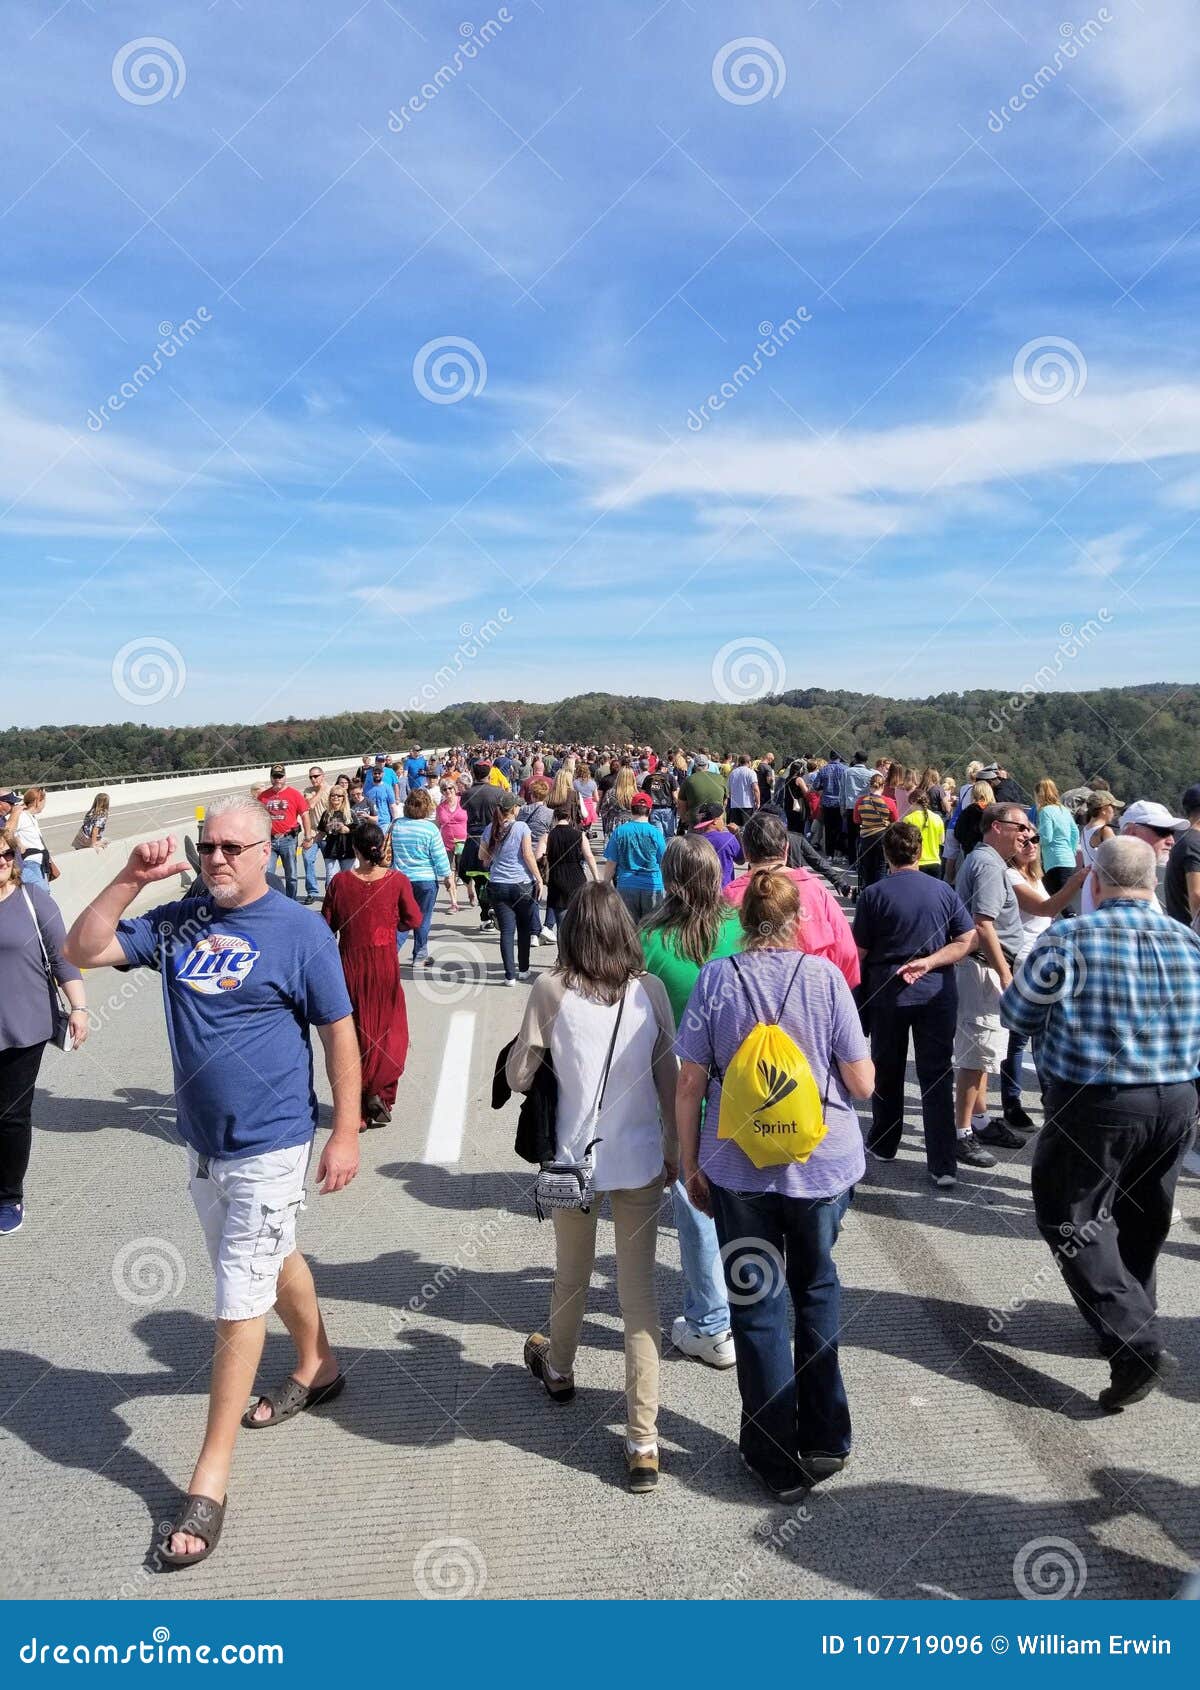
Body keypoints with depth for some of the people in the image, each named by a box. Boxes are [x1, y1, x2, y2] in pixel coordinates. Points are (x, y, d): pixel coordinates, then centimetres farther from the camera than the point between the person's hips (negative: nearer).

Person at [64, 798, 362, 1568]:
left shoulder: (300, 929, -14)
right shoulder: (178, 919, 0)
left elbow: (340, 1033, -11)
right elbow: (83, 952, -2)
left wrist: (347, 1133, -11)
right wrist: (131, 881, -14)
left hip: (268, 1146, -6)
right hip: (203, 1140, 6)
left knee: (239, 1305, 0)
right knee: (273, 1260, 25)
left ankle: (211, 1480, 13)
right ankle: (319, 1366, 49)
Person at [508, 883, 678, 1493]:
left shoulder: (552, 989, -11)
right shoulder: (650, 989, -6)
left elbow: (517, 1076, -7)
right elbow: (669, 1078, 0)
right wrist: (674, 1148, 12)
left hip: (576, 1158, 0)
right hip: (642, 1160, 1)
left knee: (571, 1275, 22)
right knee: (640, 1291, 6)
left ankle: (558, 1371, 49)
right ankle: (643, 1443, 7)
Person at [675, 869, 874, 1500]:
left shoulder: (716, 978, -8)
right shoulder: (824, 976, -9)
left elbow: (690, 1082, -7)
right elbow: (863, 1082, -6)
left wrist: (689, 1164, 5)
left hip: (739, 1168, -1)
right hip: (822, 1163, 1)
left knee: (757, 1306, 14)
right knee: (817, 1288, 24)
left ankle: (778, 1459, 24)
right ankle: (825, 1438, 32)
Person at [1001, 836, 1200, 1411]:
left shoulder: (1069, 939, -15)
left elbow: (1016, 1012, -5)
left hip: (1094, 1105, -6)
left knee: (1074, 1222, 4)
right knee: (1142, 1222, 22)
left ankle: (1136, 1344, -7)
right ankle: (1132, 1318, 40)